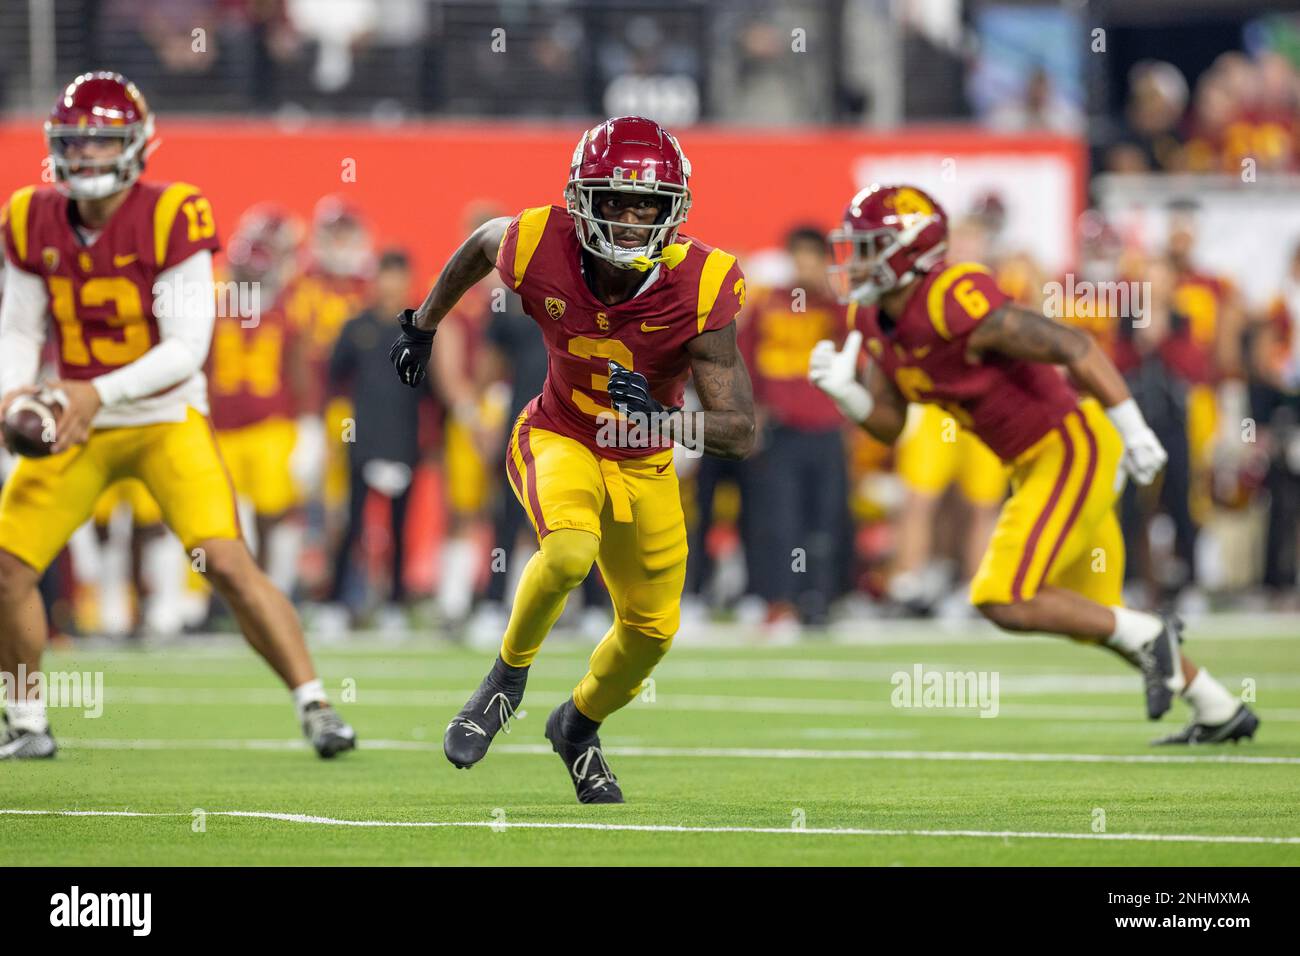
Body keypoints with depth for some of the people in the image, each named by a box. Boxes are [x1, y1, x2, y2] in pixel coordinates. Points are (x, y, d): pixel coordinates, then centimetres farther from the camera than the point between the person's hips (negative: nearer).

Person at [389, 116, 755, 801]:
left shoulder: (698, 290, -28)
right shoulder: (540, 249, -26)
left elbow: (741, 435, -28)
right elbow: (482, 243, 2)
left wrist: (658, 416, -46)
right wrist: (423, 325, 14)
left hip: (645, 463, 2)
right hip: (557, 438, -2)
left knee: (652, 630, 13)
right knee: (571, 549, -33)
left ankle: (579, 725, 45)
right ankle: (509, 674, -5)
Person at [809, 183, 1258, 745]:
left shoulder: (957, 309, -26)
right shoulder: (875, 320, 2)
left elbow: (1075, 347, -24)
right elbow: (887, 424, 8)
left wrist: (1132, 430, -21)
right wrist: (843, 390, -12)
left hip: (1072, 451, -10)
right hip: (1037, 463, 10)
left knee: (1005, 603, -16)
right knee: (1089, 617, 18)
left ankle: (1148, 637, -1)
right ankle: (1221, 712, 29)